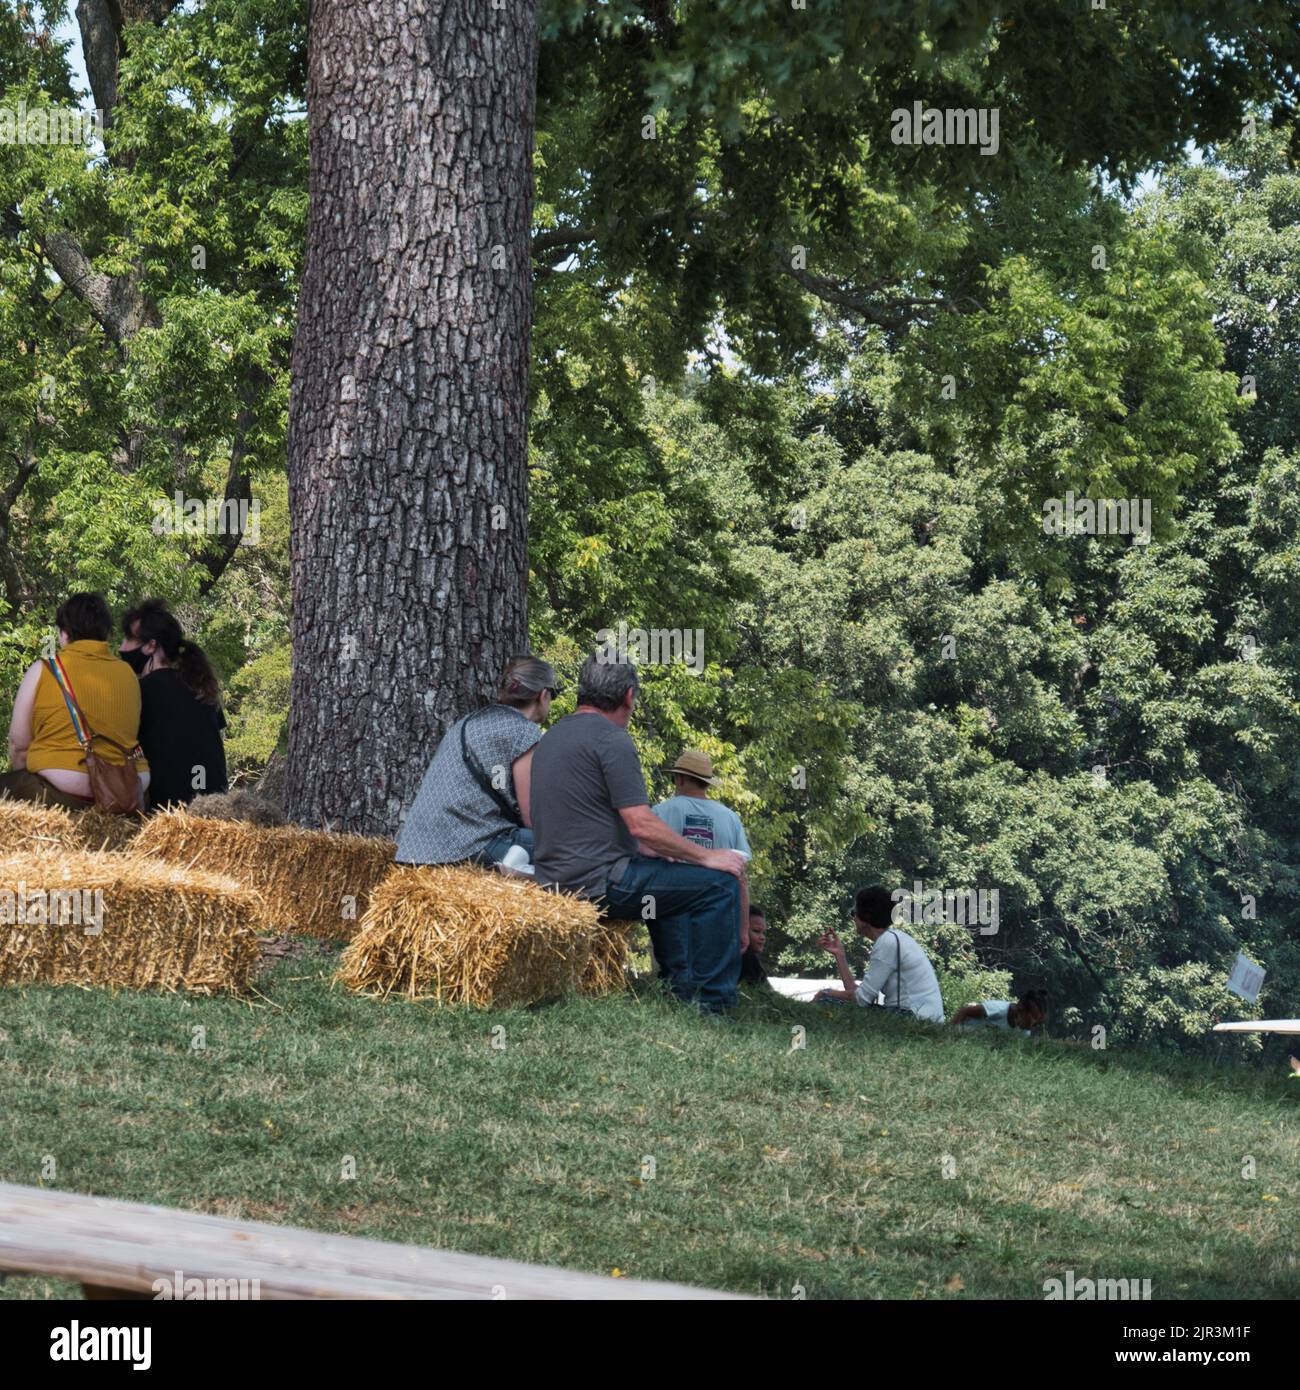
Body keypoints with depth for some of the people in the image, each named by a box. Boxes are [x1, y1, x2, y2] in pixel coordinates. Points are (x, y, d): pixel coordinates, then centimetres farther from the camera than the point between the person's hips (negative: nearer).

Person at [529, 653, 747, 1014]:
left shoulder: (553, 737, 16)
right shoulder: (612, 738, -14)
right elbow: (641, 824, -19)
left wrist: (647, 850, 24)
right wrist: (706, 856, -8)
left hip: (557, 878, 10)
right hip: (599, 882, -10)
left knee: (670, 883, 33)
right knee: (720, 884, -5)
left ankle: (680, 990, 35)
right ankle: (713, 1005, -2)